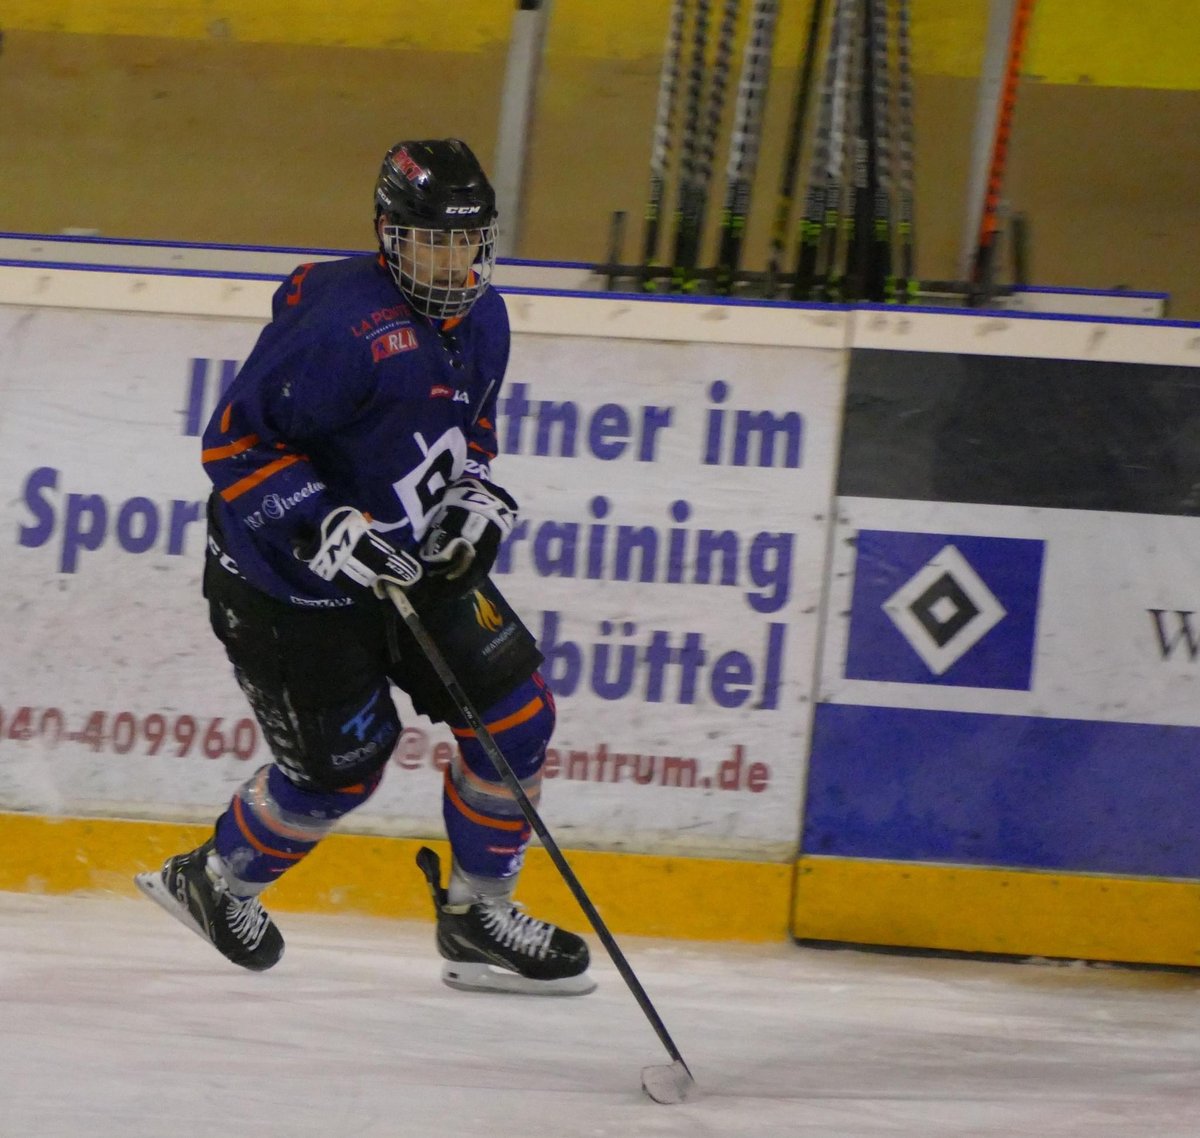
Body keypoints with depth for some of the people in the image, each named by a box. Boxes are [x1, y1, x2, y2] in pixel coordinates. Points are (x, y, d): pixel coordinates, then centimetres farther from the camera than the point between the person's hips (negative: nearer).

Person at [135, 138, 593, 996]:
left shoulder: (482, 321, 1)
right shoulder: (345, 326, -27)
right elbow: (235, 443, -25)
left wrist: (474, 498, -1)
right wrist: (326, 525, -33)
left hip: (413, 562, 8)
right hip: (287, 579, -8)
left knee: (514, 712, 1)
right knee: (340, 764, 0)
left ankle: (479, 916, 18)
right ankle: (216, 883, 29)